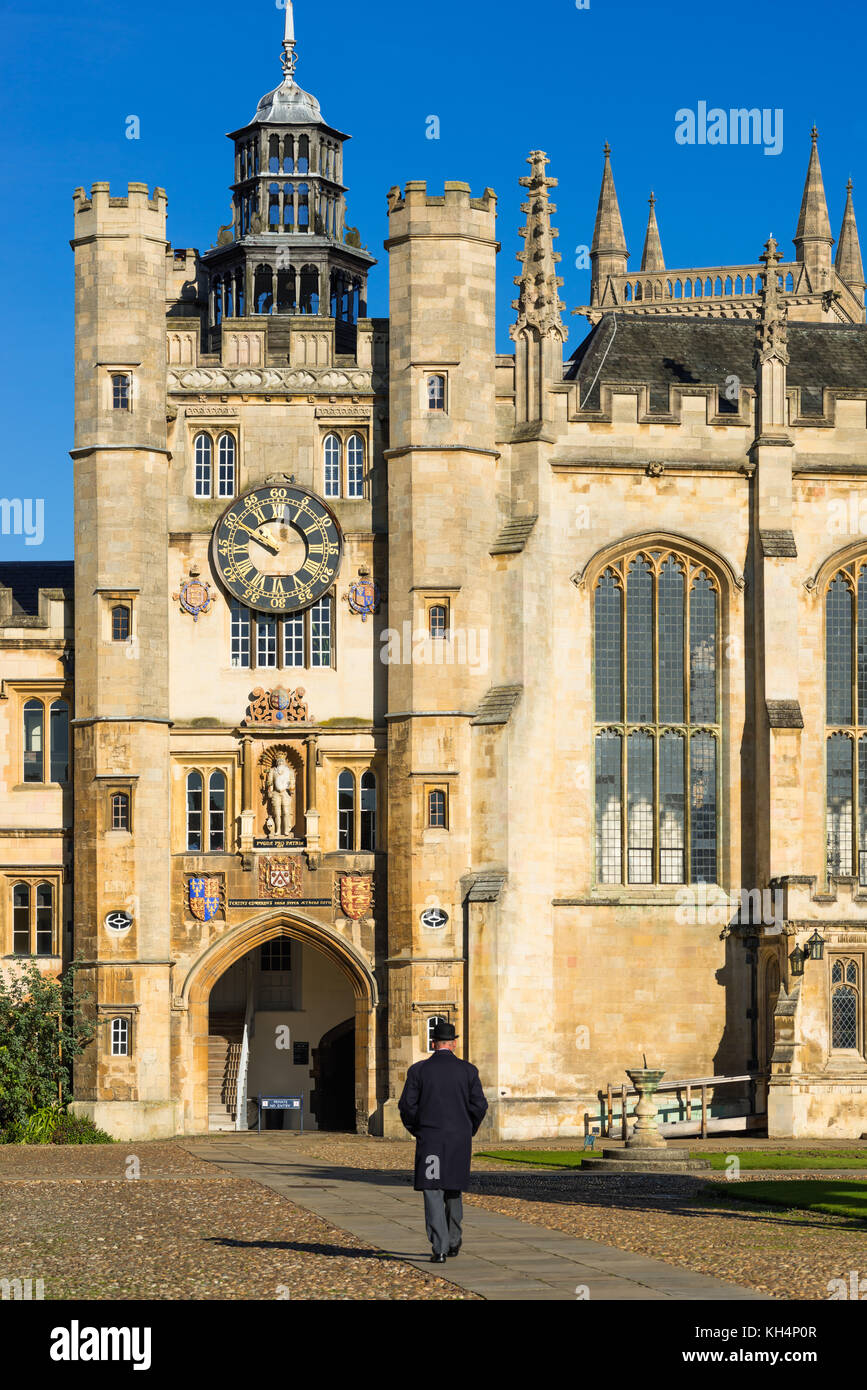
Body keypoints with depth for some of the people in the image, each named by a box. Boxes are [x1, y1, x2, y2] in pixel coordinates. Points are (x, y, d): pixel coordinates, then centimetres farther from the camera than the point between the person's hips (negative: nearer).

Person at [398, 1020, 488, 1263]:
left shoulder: (418, 1070, -3)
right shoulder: (468, 1070, 0)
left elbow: (407, 1105, -4)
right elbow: (479, 1106, -2)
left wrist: (415, 1130, 12)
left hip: (429, 1140, -2)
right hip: (459, 1139, 2)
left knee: (433, 1193, -2)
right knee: (453, 1190, 20)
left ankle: (439, 1249, -11)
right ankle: (453, 1241, 29)